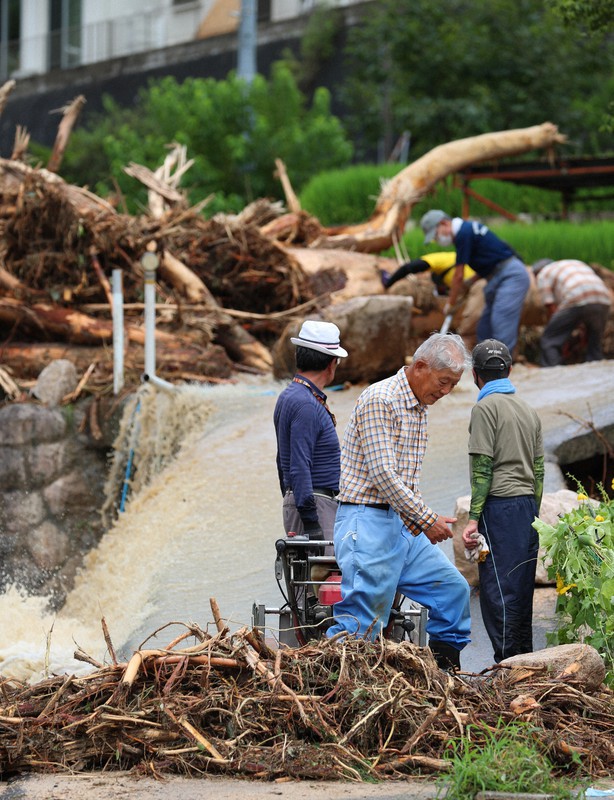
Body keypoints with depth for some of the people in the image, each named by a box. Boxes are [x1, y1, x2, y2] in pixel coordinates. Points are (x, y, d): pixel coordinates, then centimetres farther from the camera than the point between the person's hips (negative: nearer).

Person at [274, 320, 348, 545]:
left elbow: (284, 460, 24)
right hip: (315, 506, -10)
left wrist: (289, 501, 30)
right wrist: (311, 524, -23)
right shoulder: (306, 404, -16)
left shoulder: (288, 397, 16)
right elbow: (300, 468, -21)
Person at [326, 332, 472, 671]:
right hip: (368, 521, -9)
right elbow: (382, 474, -21)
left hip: (403, 525, 9)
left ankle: (446, 670, 22)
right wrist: (426, 519, -16)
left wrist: (417, 519, 1)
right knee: (361, 624, -11)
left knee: (452, 588, 11)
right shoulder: (379, 400, -15)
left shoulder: (419, 408, 15)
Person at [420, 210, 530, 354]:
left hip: (510, 276, -10)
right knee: (485, 328, 10)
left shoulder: (463, 234, -14)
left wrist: (451, 303, 1)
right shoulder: (467, 228, 16)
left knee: (501, 327, -17)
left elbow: (459, 276, -9)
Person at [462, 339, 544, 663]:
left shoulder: (486, 408, -6)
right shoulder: (529, 410, 17)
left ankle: (507, 661, -9)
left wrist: (473, 519, -12)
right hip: (528, 506, 8)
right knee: (522, 590, 11)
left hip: (499, 506, -8)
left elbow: (482, 469, -12)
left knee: (498, 590, -7)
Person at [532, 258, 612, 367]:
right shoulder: (577, 264, 38)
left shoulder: (542, 275, 20)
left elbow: (551, 308, 11)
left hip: (576, 302, -5)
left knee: (548, 343, 4)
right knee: (594, 345, 20)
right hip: (603, 302, 5)